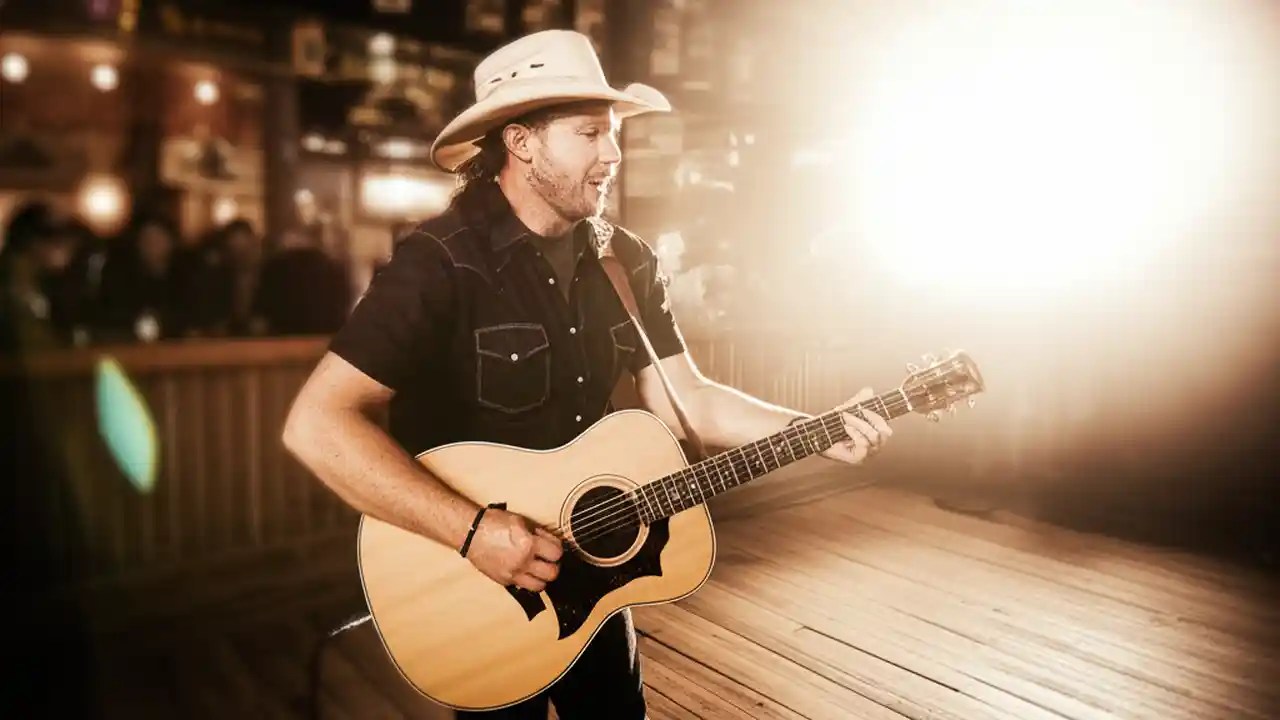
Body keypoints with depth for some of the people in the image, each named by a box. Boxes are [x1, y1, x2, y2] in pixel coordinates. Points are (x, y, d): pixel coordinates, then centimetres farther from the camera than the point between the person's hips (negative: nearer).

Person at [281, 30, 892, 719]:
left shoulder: (626, 261, -2)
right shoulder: (443, 261, -23)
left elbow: (685, 398, -3)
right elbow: (317, 424, -28)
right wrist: (474, 530, -32)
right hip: (473, 578, -5)